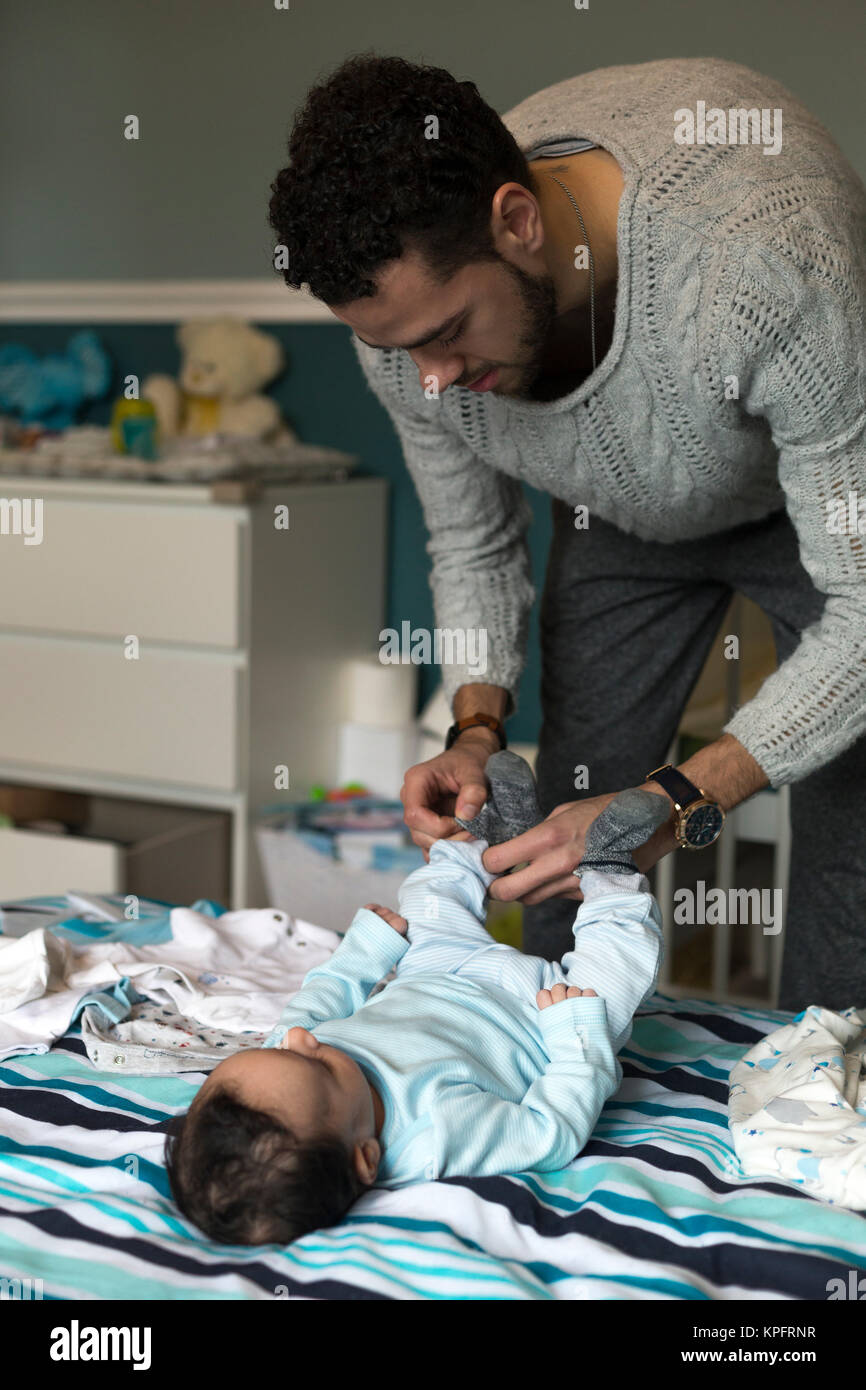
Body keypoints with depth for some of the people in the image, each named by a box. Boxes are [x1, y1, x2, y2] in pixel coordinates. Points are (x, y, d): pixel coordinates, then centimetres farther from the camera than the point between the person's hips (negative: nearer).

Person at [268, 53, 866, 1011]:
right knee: (572, 800, 0)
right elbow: (473, 545, -7)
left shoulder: (768, 260, -45)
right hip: (626, 506, 4)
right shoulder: (408, 304, -26)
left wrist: (677, 805, -45)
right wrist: (476, 733, -25)